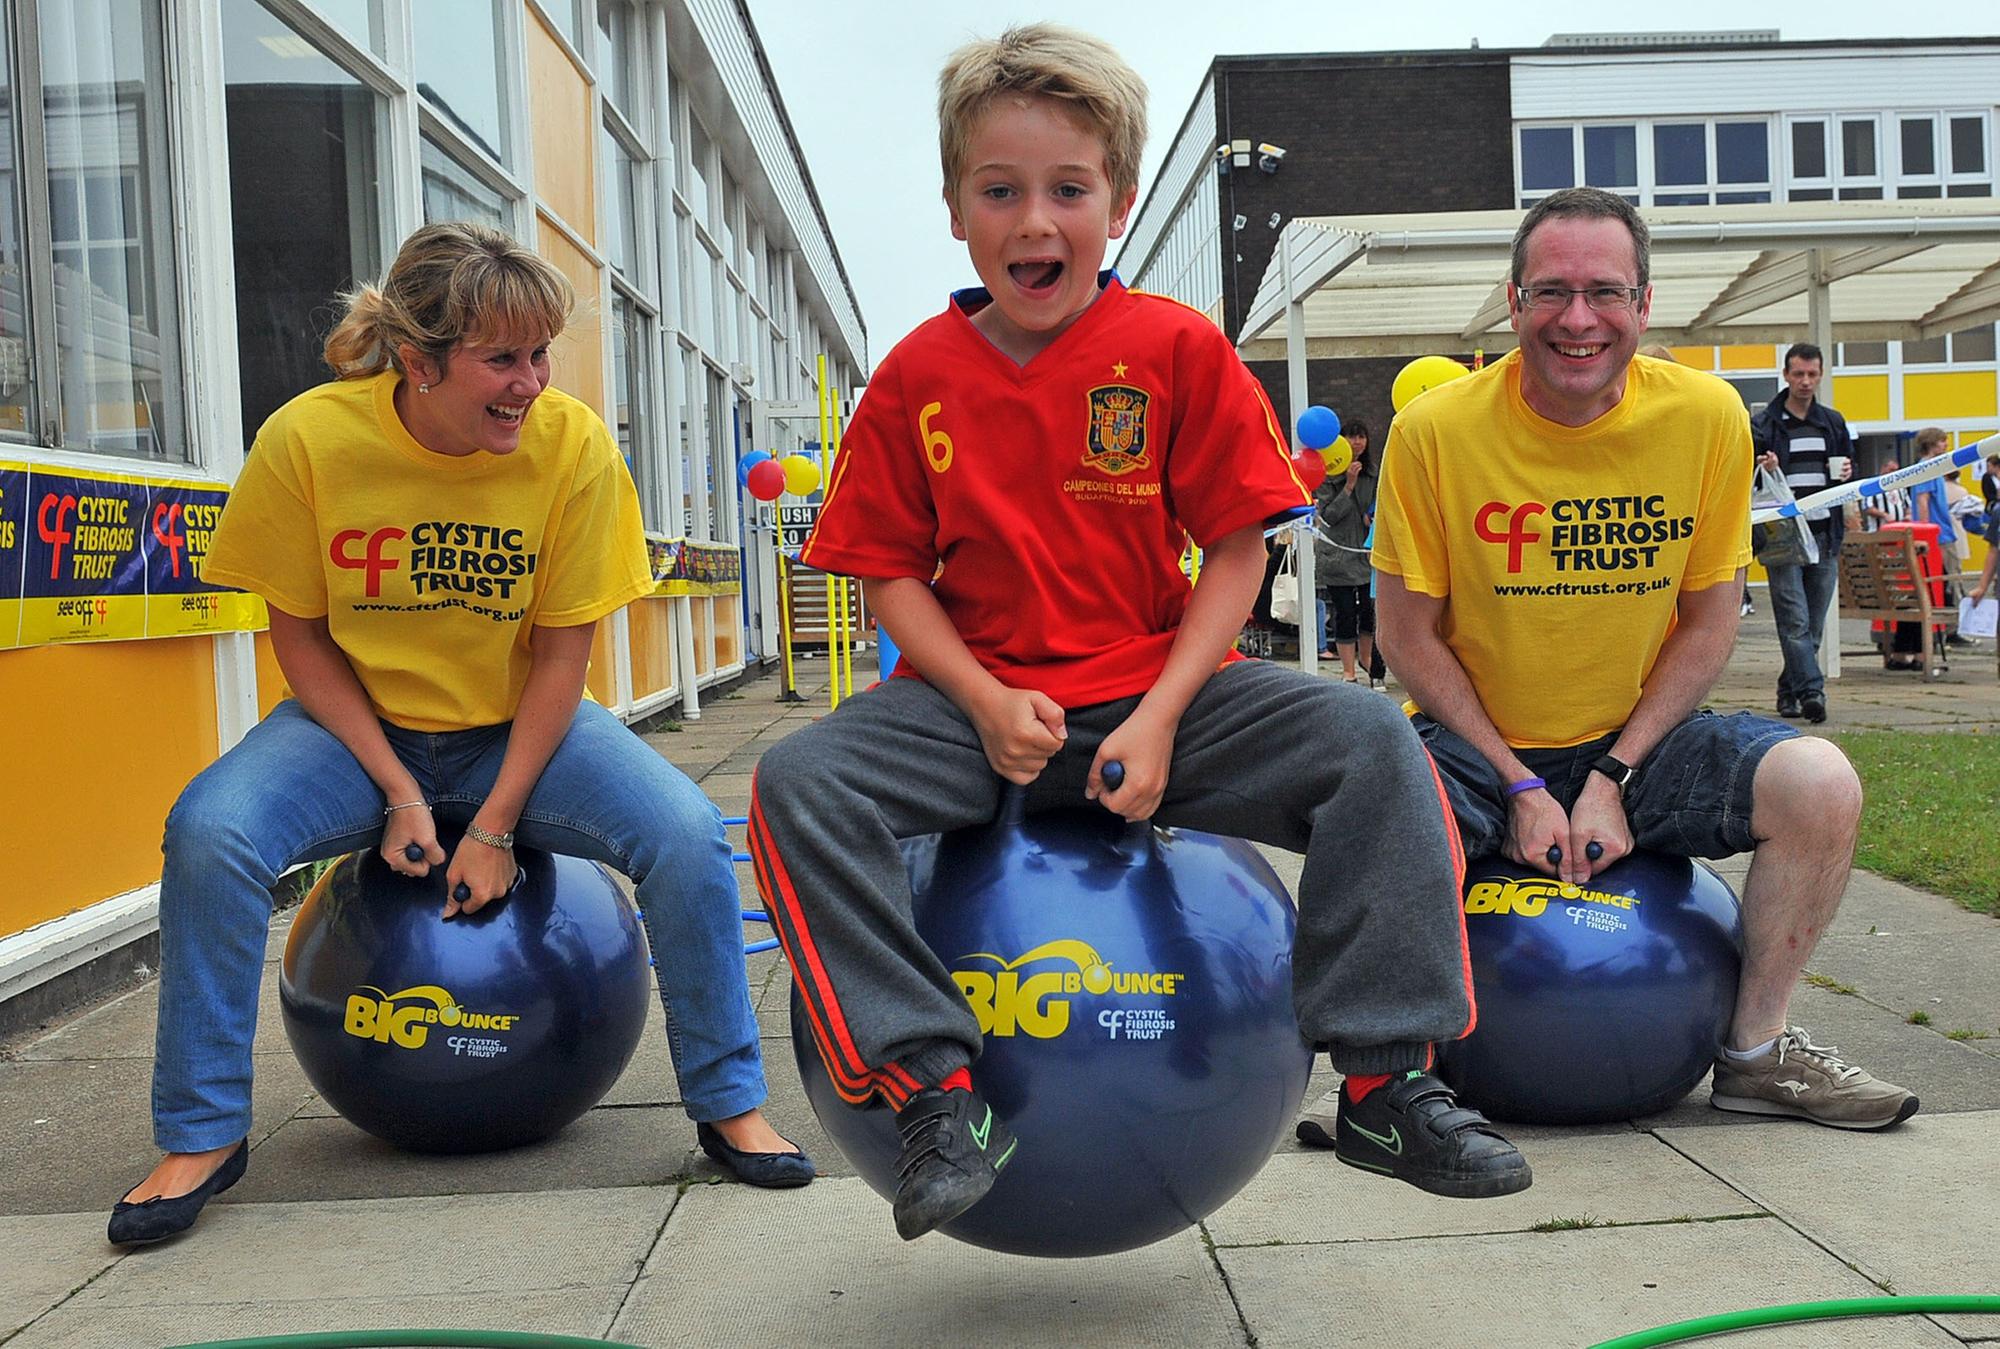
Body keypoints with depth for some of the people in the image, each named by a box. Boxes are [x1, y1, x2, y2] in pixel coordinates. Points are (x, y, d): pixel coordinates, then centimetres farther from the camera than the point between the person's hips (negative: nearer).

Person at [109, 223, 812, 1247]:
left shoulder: (572, 443, -18)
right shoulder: (310, 438, -18)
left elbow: (561, 652, -11)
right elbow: (298, 635, -7)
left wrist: (494, 825, -16)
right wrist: (399, 791, -17)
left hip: (518, 729, 0)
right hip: (357, 727, 0)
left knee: (687, 836, -24)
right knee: (209, 831, -27)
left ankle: (728, 1106, -2)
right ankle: (201, 1135, -6)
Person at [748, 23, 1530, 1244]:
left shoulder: (1177, 348, -3)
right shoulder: (919, 375, 1)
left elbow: (1237, 549, -4)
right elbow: (893, 571, 3)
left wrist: (1160, 715, -16)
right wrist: (986, 701, -15)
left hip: (1157, 692, 0)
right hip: (981, 699, 1)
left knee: (1374, 744, -23)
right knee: (800, 784, -25)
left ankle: (1387, 1077, -13)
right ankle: (936, 1089, -21)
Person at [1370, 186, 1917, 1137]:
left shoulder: (1706, 416, -8)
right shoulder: (1435, 430, -14)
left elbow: (1707, 624, -1)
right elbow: (1407, 635, -8)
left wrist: (1614, 778, -12)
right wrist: (1519, 785, -14)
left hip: (1639, 739, 2)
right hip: (1478, 743, -2)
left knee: (1820, 786, -22)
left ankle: (1755, 1049, 3)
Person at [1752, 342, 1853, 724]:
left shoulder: (1833, 422, 15)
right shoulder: (1763, 423, 1)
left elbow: (1848, 466, 24)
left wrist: (1847, 473, 1)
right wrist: (1763, 470, -20)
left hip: (1824, 535, 5)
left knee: (1814, 624, 7)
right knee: (1795, 621, -13)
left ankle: (1789, 690, 18)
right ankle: (1811, 691, -18)